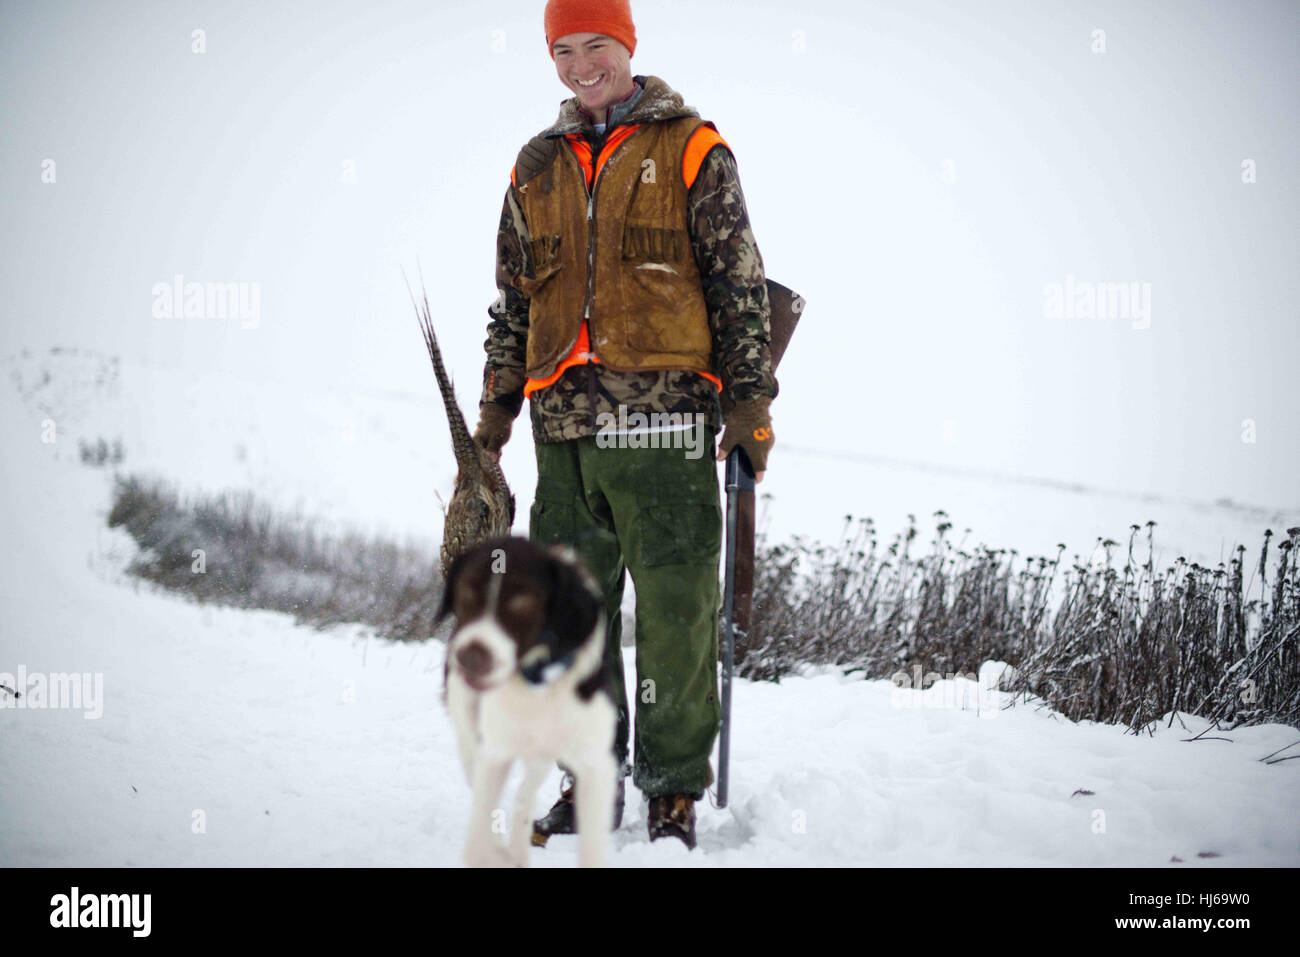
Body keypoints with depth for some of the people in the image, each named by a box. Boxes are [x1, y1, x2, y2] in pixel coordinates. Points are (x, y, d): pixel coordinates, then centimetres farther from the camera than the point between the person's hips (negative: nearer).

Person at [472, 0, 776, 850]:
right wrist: (497, 404, 16)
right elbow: (512, 302, 24)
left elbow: (740, 283, 3)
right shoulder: (538, 167, 18)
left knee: (676, 609, -4)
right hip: (566, 419, 5)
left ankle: (675, 788, 7)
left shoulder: (690, 149, 5)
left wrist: (749, 397, -4)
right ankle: (591, 779, 18)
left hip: (664, 412, -4)